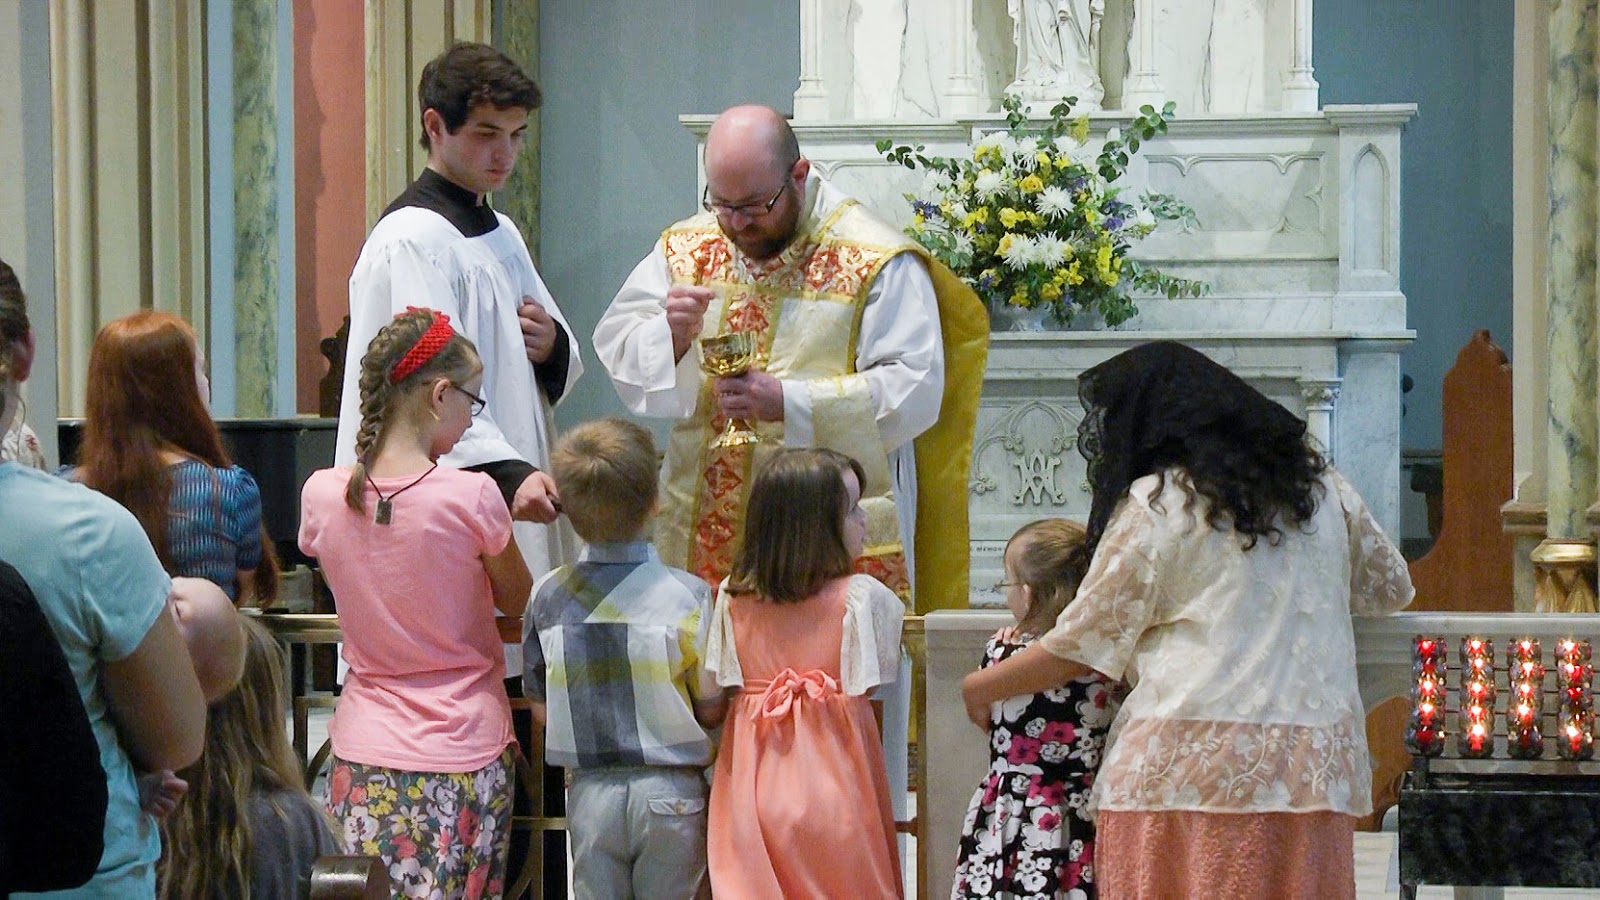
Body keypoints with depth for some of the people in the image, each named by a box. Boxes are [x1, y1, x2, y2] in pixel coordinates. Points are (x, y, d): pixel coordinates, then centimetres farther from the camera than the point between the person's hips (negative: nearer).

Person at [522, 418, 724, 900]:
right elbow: (711, 709, -7)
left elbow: (541, 710, 3)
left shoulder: (547, 596, -4)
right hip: (669, 789, -2)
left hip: (589, 789, 2)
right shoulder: (688, 594, -13)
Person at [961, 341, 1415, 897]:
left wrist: (981, 688, 17)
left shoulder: (1152, 503, -1)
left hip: (1189, 768, -5)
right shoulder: (1322, 487, 14)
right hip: (1314, 766, 5)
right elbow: (1390, 587, 27)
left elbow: (1084, 645, 2)